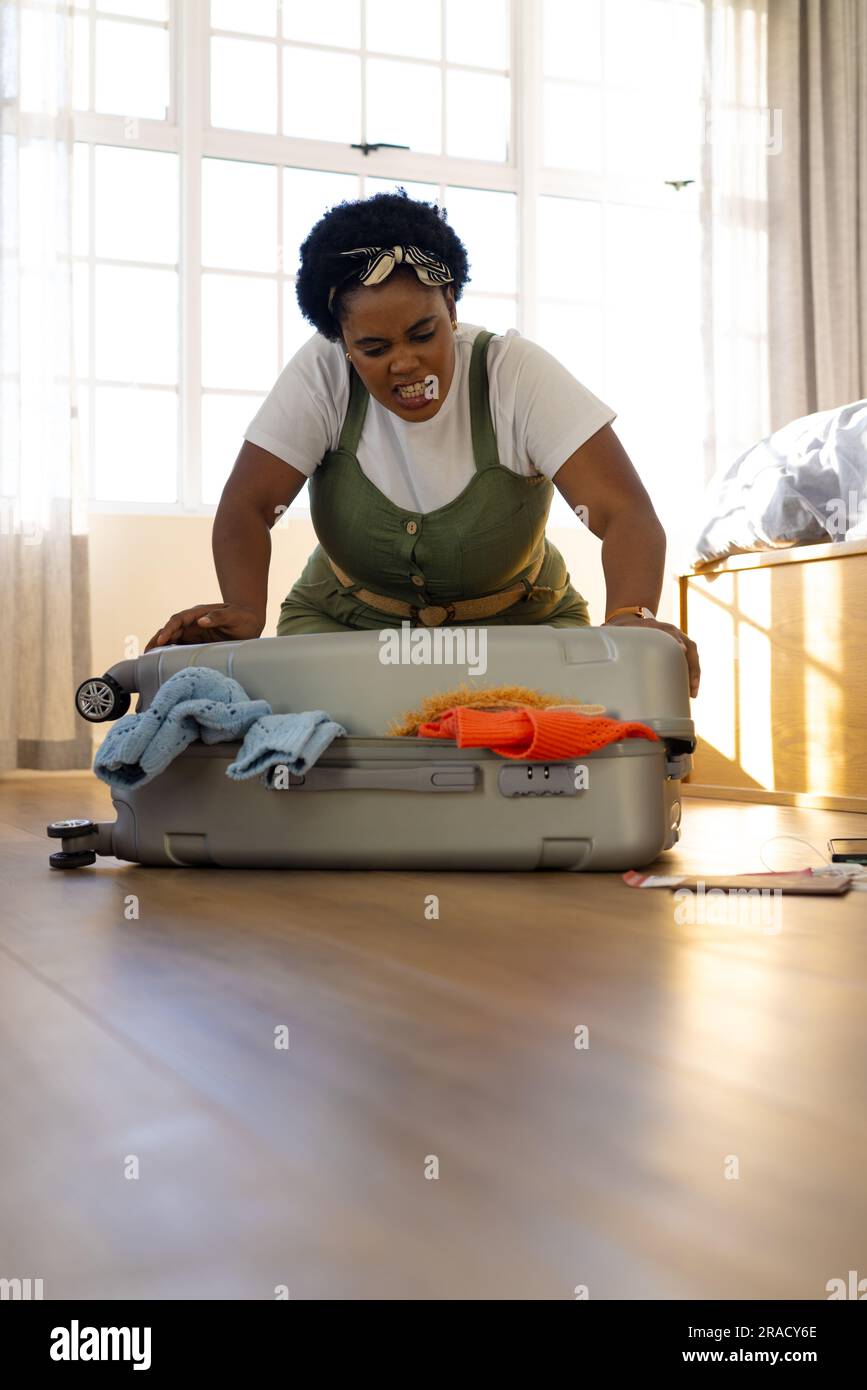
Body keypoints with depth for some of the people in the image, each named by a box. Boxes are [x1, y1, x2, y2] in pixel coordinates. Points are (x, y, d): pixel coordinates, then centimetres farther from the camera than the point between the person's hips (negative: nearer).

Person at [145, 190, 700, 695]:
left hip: (518, 629, -1)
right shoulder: (322, 374, -13)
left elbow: (627, 513, -26)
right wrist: (244, 610, -38)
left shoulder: (517, 373, -18)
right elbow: (247, 506, -17)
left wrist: (629, 618, -47)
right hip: (342, 625, 1)